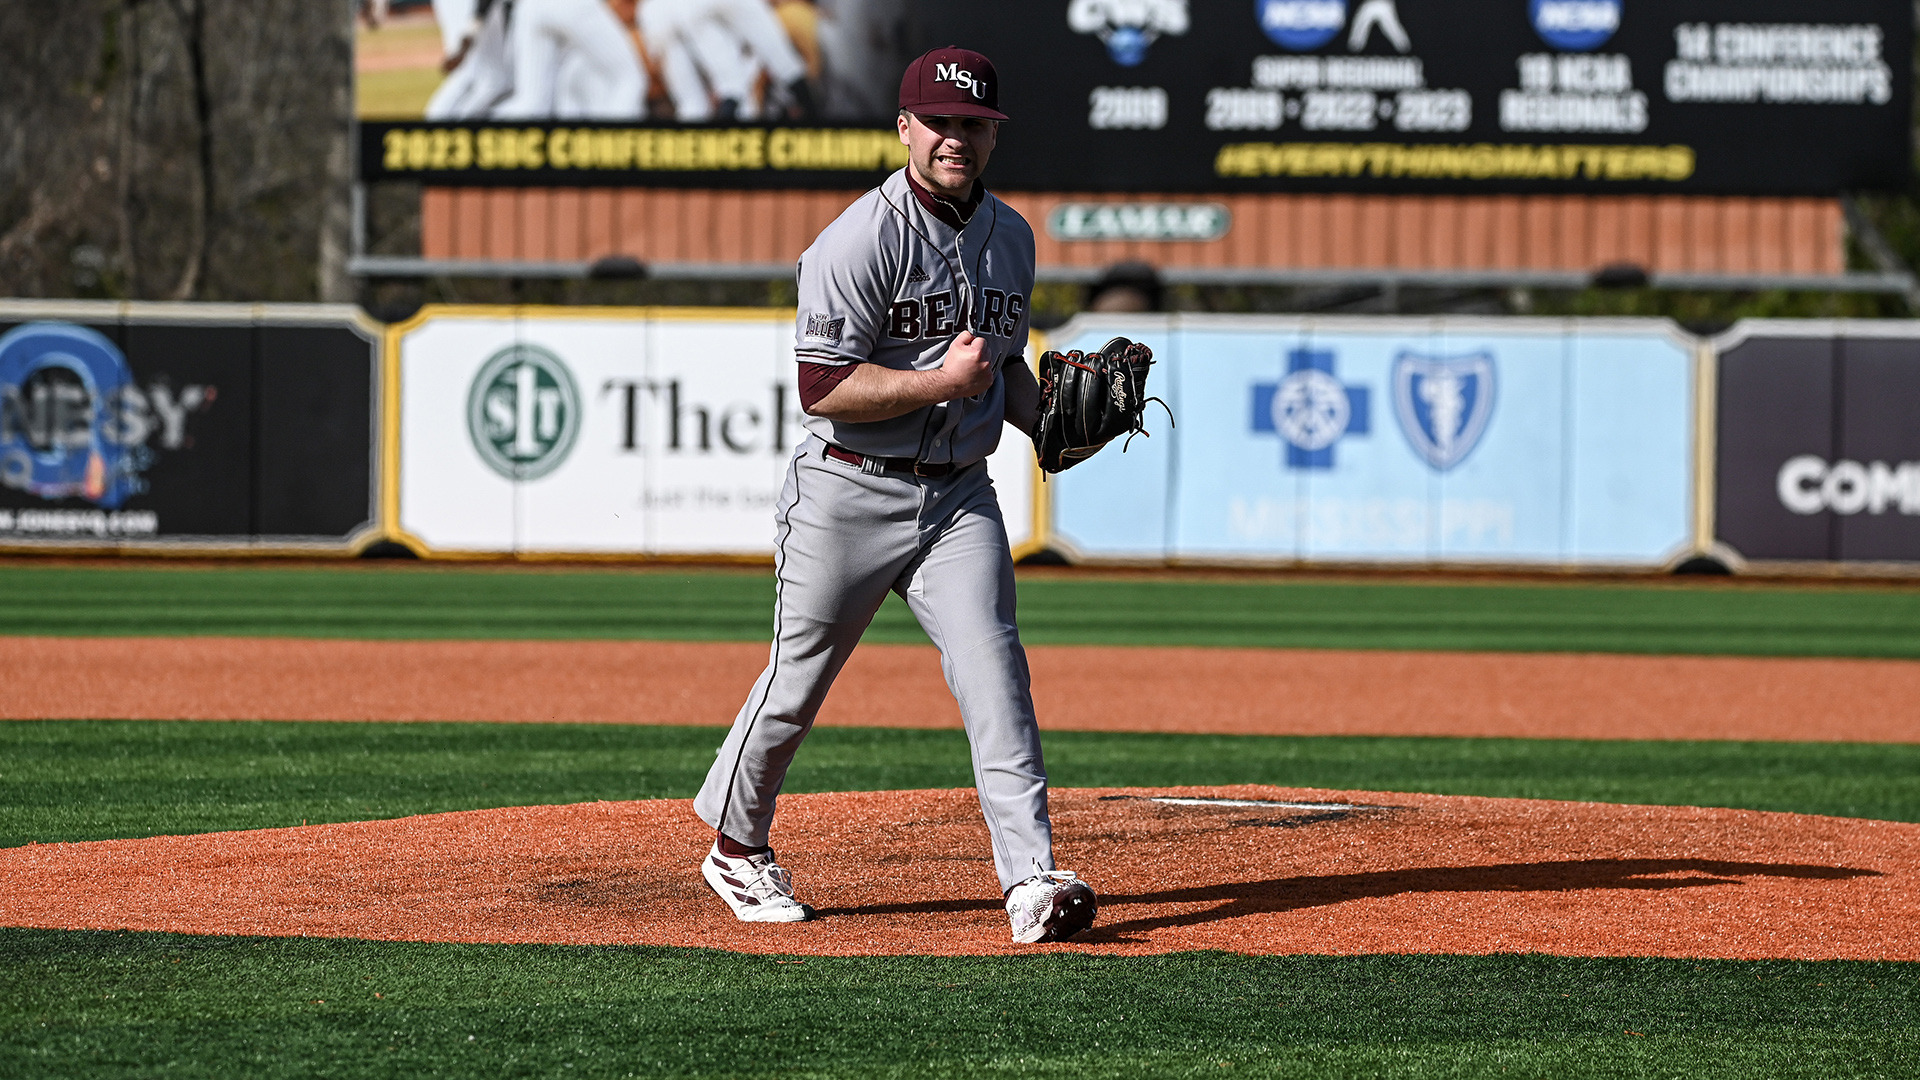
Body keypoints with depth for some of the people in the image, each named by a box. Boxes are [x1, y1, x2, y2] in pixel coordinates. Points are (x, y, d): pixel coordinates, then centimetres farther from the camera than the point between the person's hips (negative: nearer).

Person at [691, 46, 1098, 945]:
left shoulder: (1012, 238, 10)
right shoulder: (861, 240, -14)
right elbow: (823, 388, -19)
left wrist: (1048, 420, 6)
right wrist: (943, 380, -23)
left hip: (958, 495, 5)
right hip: (848, 492, -5)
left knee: (991, 666, -13)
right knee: (798, 681, 8)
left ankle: (1031, 880, -21)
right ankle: (737, 849, 31)